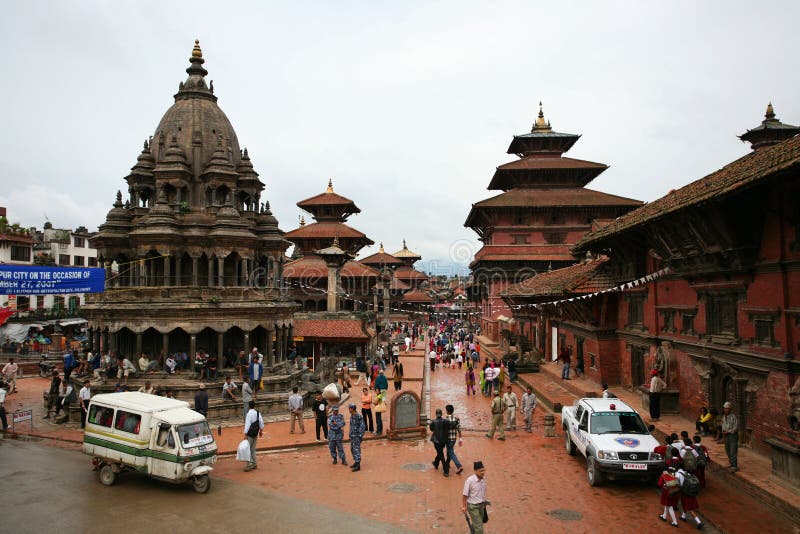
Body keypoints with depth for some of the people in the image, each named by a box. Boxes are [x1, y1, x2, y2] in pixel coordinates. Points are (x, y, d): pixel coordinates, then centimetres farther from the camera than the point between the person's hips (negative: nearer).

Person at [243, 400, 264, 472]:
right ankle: (254, 464, 22)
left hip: (250, 434, -7)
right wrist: (261, 431, 21)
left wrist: (245, 434, -16)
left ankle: (250, 465, -4)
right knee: (253, 449, 16)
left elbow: (247, 424, -19)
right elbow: (261, 422, 9)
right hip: (255, 434, 7)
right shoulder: (257, 413, 4)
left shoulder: (249, 414, -17)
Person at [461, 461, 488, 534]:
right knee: (479, 528, -6)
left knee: (476, 524, 21)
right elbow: (464, 494, -15)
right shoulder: (469, 480, -25)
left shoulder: (484, 478, -7)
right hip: (472, 506, -6)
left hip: (481, 505, 6)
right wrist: (464, 506, -9)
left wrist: (484, 502, 18)